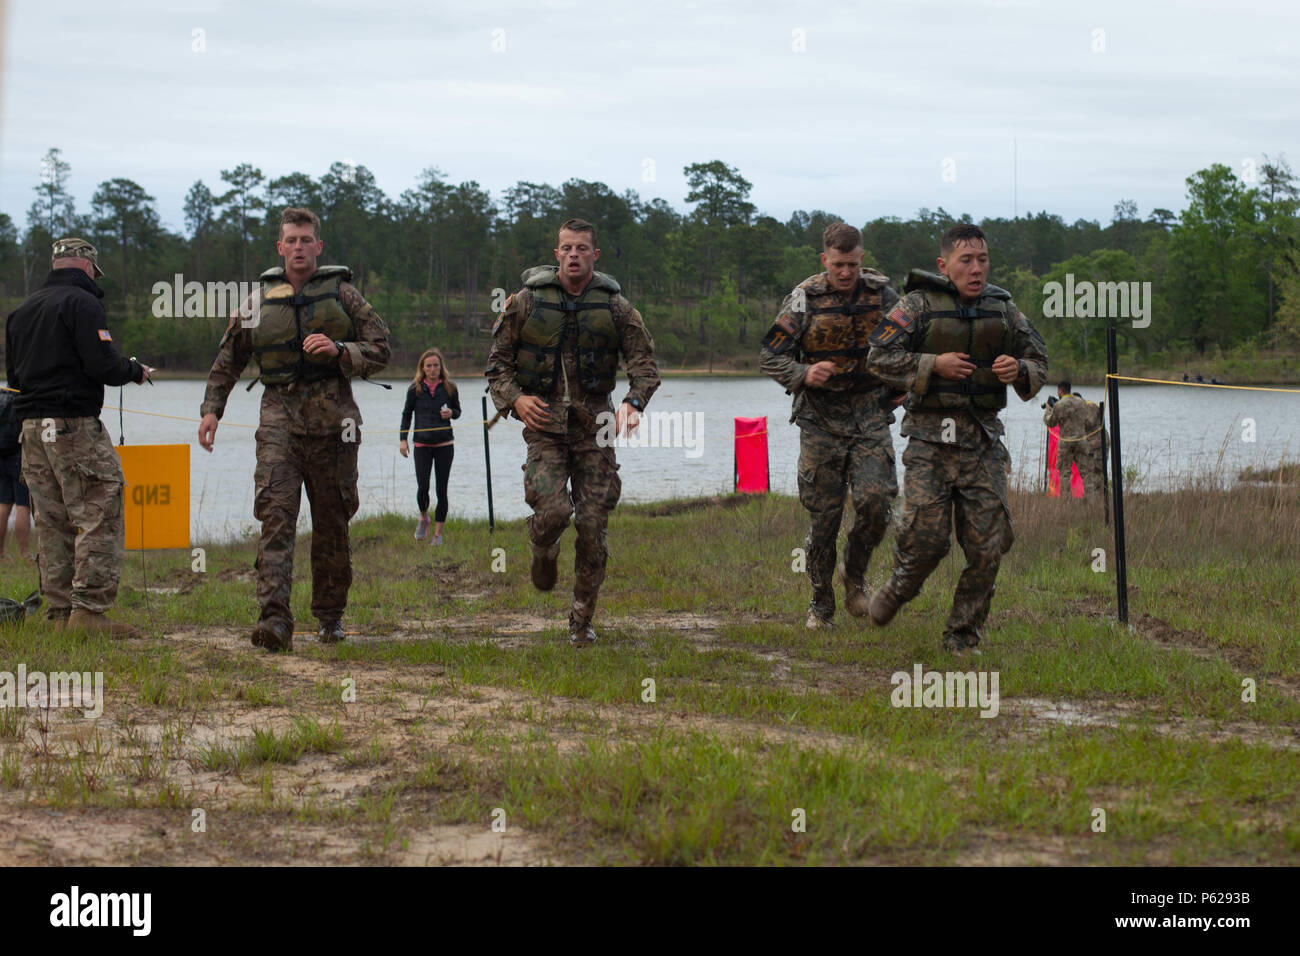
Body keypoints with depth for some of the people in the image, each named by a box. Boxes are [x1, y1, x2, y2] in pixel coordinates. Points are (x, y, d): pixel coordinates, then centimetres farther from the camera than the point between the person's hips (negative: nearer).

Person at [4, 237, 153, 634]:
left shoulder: (22, 310, 16)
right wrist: (136, 372, 2)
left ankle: (59, 612, 10)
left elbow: (13, 373, 20)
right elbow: (103, 364, -16)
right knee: (100, 516, -6)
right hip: (74, 424, -8)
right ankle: (88, 610, -12)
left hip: (32, 426, 8)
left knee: (51, 523, 10)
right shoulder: (81, 303, -8)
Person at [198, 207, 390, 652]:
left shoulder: (341, 293, 5)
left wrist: (338, 350, -14)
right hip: (279, 419, 0)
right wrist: (212, 408, 10)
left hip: (331, 420, 0)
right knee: (276, 515, -14)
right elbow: (228, 358, 19)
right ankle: (274, 621, -23)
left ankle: (330, 615, 23)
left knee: (332, 523, 7)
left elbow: (380, 349, 3)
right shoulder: (260, 300, 9)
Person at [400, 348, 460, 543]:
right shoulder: (415, 389, 1)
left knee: (441, 489, 0)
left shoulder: (450, 388, 1)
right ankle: (423, 518, 22)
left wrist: (451, 413, -10)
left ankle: (438, 532, 10)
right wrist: (403, 438, 2)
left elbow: (458, 411, 14)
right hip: (422, 444, 0)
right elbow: (407, 414, 10)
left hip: (444, 444, 0)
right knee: (422, 487, -9)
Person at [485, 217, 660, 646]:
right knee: (553, 508, -21)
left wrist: (633, 402, -16)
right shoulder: (528, 301, 1)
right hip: (543, 419, -1)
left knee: (593, 523, -2)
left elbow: (645, 363, 2)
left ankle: (582, 622, 11)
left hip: (593, 421, 1)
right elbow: (498, 358, 8)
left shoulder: (615, 306, 2)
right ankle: (542, 551, 17)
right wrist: (514, 398, -9)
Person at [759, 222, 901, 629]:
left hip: (870, 416, 1)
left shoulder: (882, 294, 2)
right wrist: (804, 375, -22)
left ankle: (855, 573, 11)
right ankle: (821, 602, 16)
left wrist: (897, 390, 6)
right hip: (821, 418, -1)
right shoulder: (804, 300, -5)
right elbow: (770, 356, -4)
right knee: (823, 515, 0)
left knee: (874, 501, -16)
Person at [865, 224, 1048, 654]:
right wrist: (933, 365, -15)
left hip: (983, 440, 4)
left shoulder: (1002, 308, 9)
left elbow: (1039, 364, 15)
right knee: (925, 537, -10)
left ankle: (963, 635, 13)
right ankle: (899, 589, 24)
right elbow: (878, 358, -6)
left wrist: (1019, 370, -8)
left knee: (988, 544, -2)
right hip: (930, 437, -3)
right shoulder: (920, 304, -3)